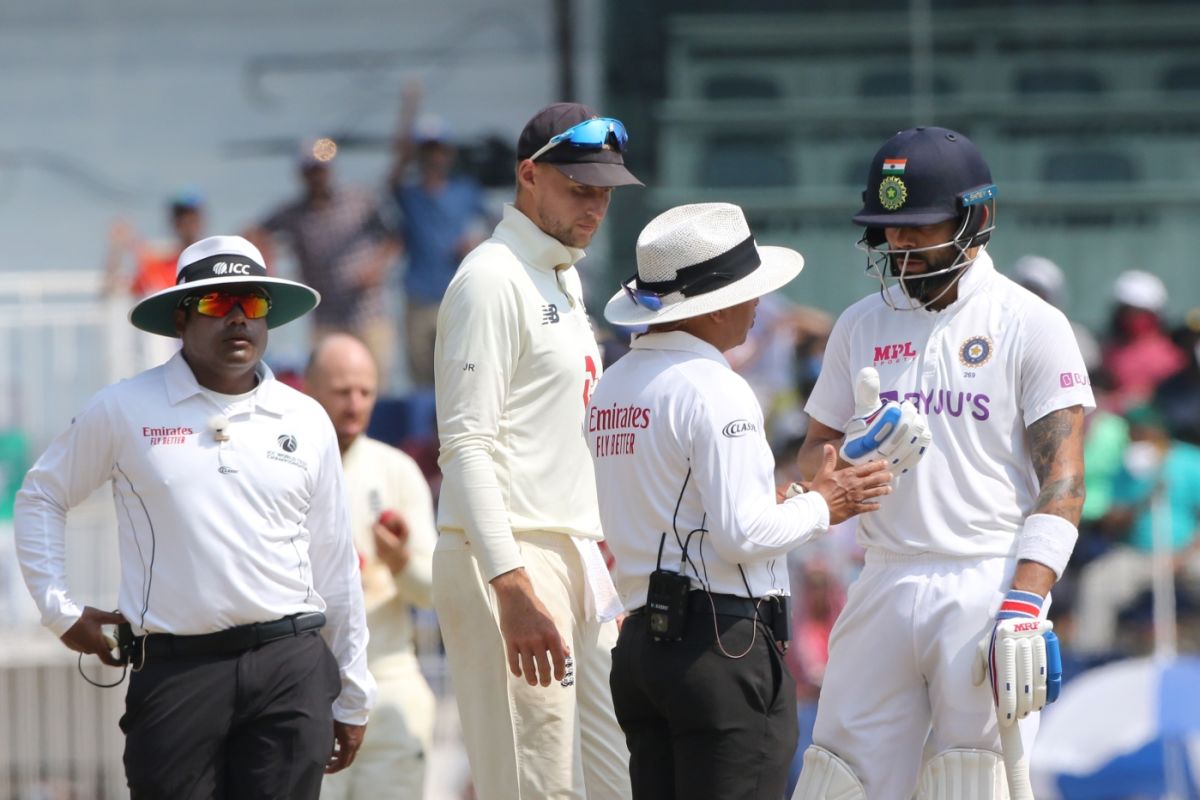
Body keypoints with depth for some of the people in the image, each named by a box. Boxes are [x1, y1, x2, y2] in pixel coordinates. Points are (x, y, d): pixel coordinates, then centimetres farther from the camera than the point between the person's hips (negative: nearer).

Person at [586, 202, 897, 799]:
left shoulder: (610, 387, 14)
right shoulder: (713, 389, -13)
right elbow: (743, 533, -17)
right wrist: (821, 506, 0)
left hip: (639, 639, 8)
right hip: (721, 644, -8)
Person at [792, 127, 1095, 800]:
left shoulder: (1033, 326, 0)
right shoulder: (862, 326, 15)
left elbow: (1062, 477, -6)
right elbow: (816, 448, 20)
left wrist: (1024, 605, -17)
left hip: (989, 585, -4)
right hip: (885, 585, 4)